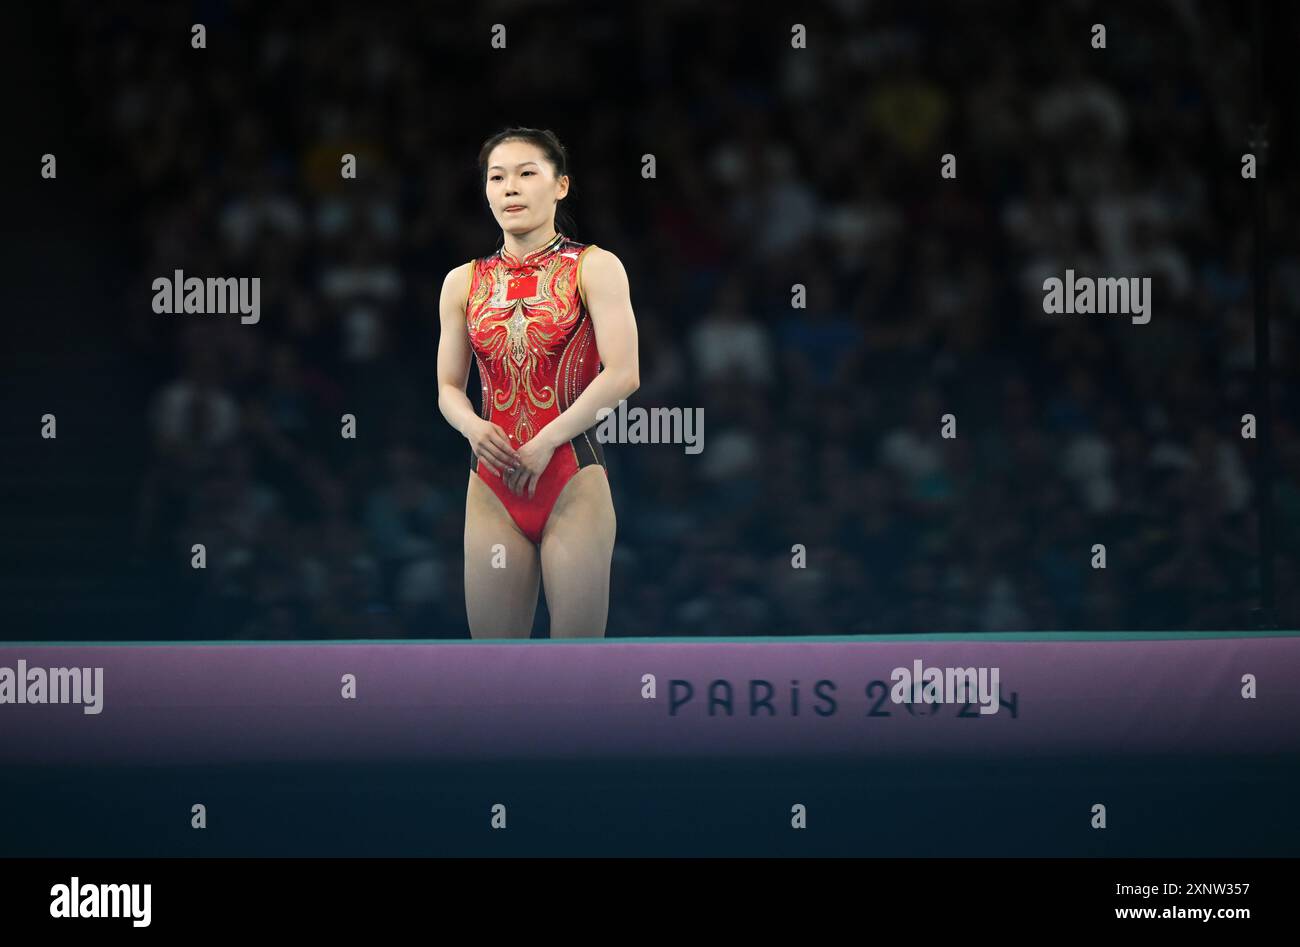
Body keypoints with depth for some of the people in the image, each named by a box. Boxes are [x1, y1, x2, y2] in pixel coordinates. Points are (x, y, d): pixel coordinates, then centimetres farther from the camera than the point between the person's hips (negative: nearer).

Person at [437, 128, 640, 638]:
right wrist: (473, 427, -9)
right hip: (492, 487, 3)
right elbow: (449, 388, 14)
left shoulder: (594, 268, 0)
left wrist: (545, 443, -13)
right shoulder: (463, 282, 12)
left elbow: (623, 374, -10)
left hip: (574, 485, -3)